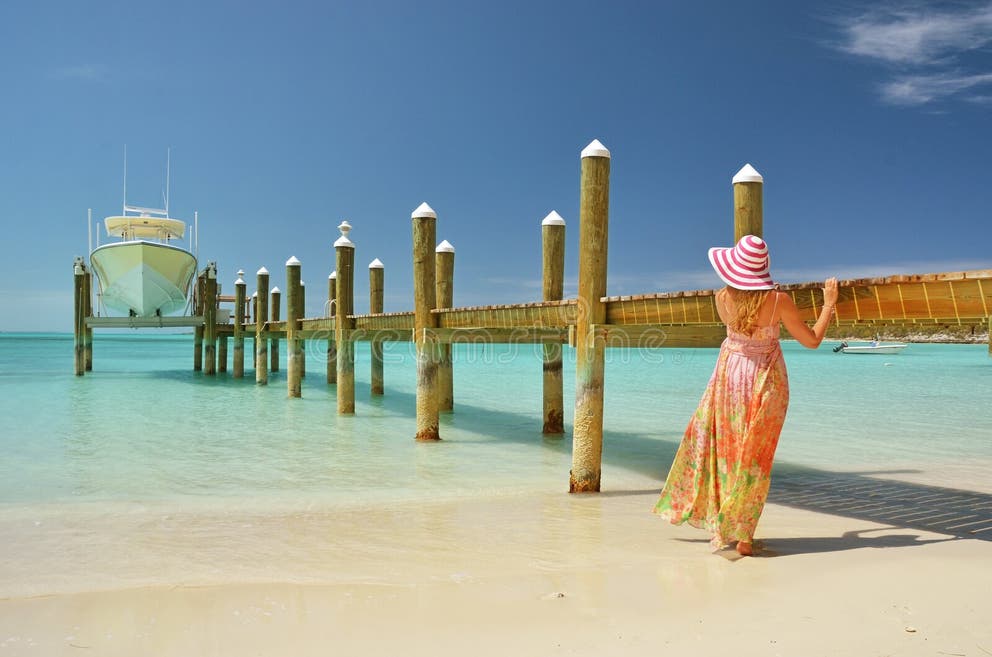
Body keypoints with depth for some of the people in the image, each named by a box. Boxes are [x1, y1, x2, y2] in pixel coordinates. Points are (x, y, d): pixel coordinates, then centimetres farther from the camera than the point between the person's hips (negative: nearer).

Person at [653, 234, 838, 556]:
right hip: (767, 381, -2)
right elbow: (812, 340, -9)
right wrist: (829, 304, 0)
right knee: (755, 457, 7)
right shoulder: (778, 300, -19)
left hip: (731, 373, 2)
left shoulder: (723, 297, -11)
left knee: (722, 447, 19)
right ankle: (743, 536, 13)